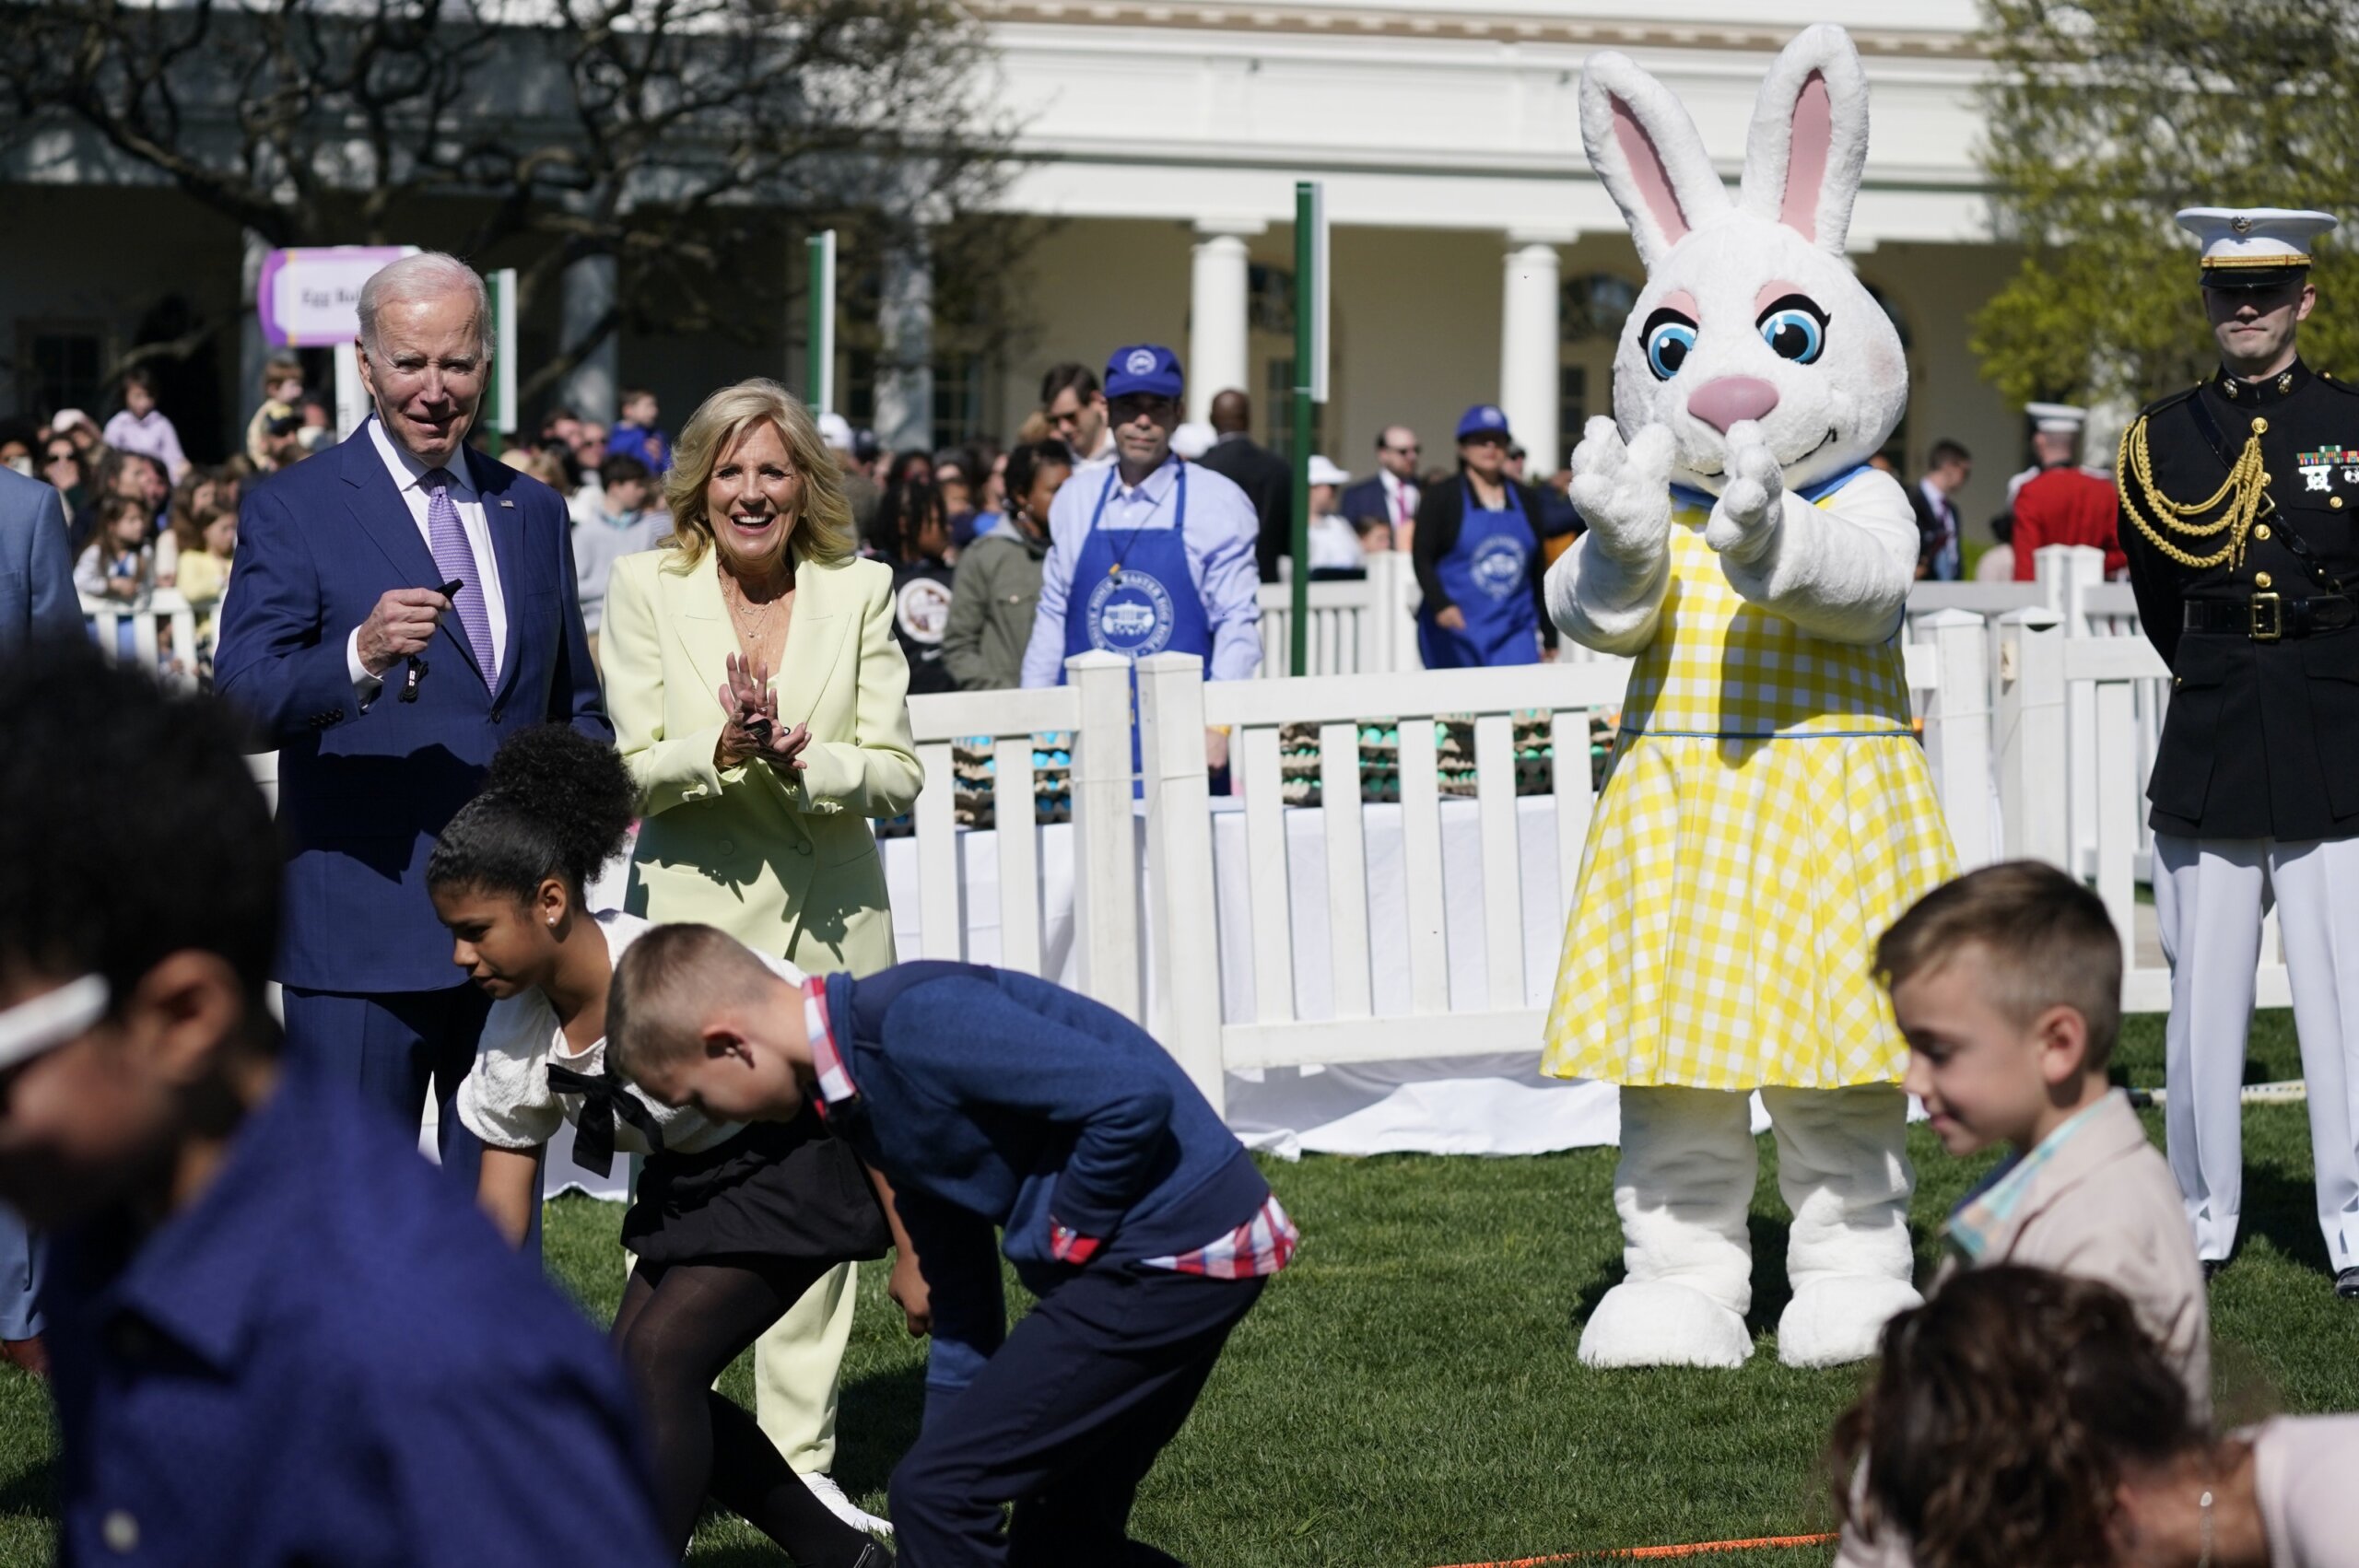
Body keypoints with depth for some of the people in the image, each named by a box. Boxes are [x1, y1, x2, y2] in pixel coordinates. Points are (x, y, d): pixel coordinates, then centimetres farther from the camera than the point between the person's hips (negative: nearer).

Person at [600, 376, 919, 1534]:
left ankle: (801, 1457, 9)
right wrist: (721, 748, -20)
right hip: (690, 916, -1)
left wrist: (797, 759, -17)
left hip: (830, 920, 1)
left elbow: (895, 773, 2)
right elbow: (633, 774, -1)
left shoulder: (859, 592, 6)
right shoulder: (646, 589, 4)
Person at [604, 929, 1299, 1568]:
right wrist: (957, 1446, 22)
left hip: (1173, 1252, -10)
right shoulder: (863, 1093, 13)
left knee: (932, 1495, -7)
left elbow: (1134, 1100, -25)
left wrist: (1069, 1236, -11)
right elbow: (959, 1290, 22)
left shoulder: (916, 1023, -19)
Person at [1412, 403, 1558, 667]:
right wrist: (1441, 605, -24)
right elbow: (1422, 559, -6)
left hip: (1513, 634, 3)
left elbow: (1538, 568, 16)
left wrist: (1549, 635, 16)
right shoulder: (1442, 498, 1)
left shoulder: (1525, 499, 13)